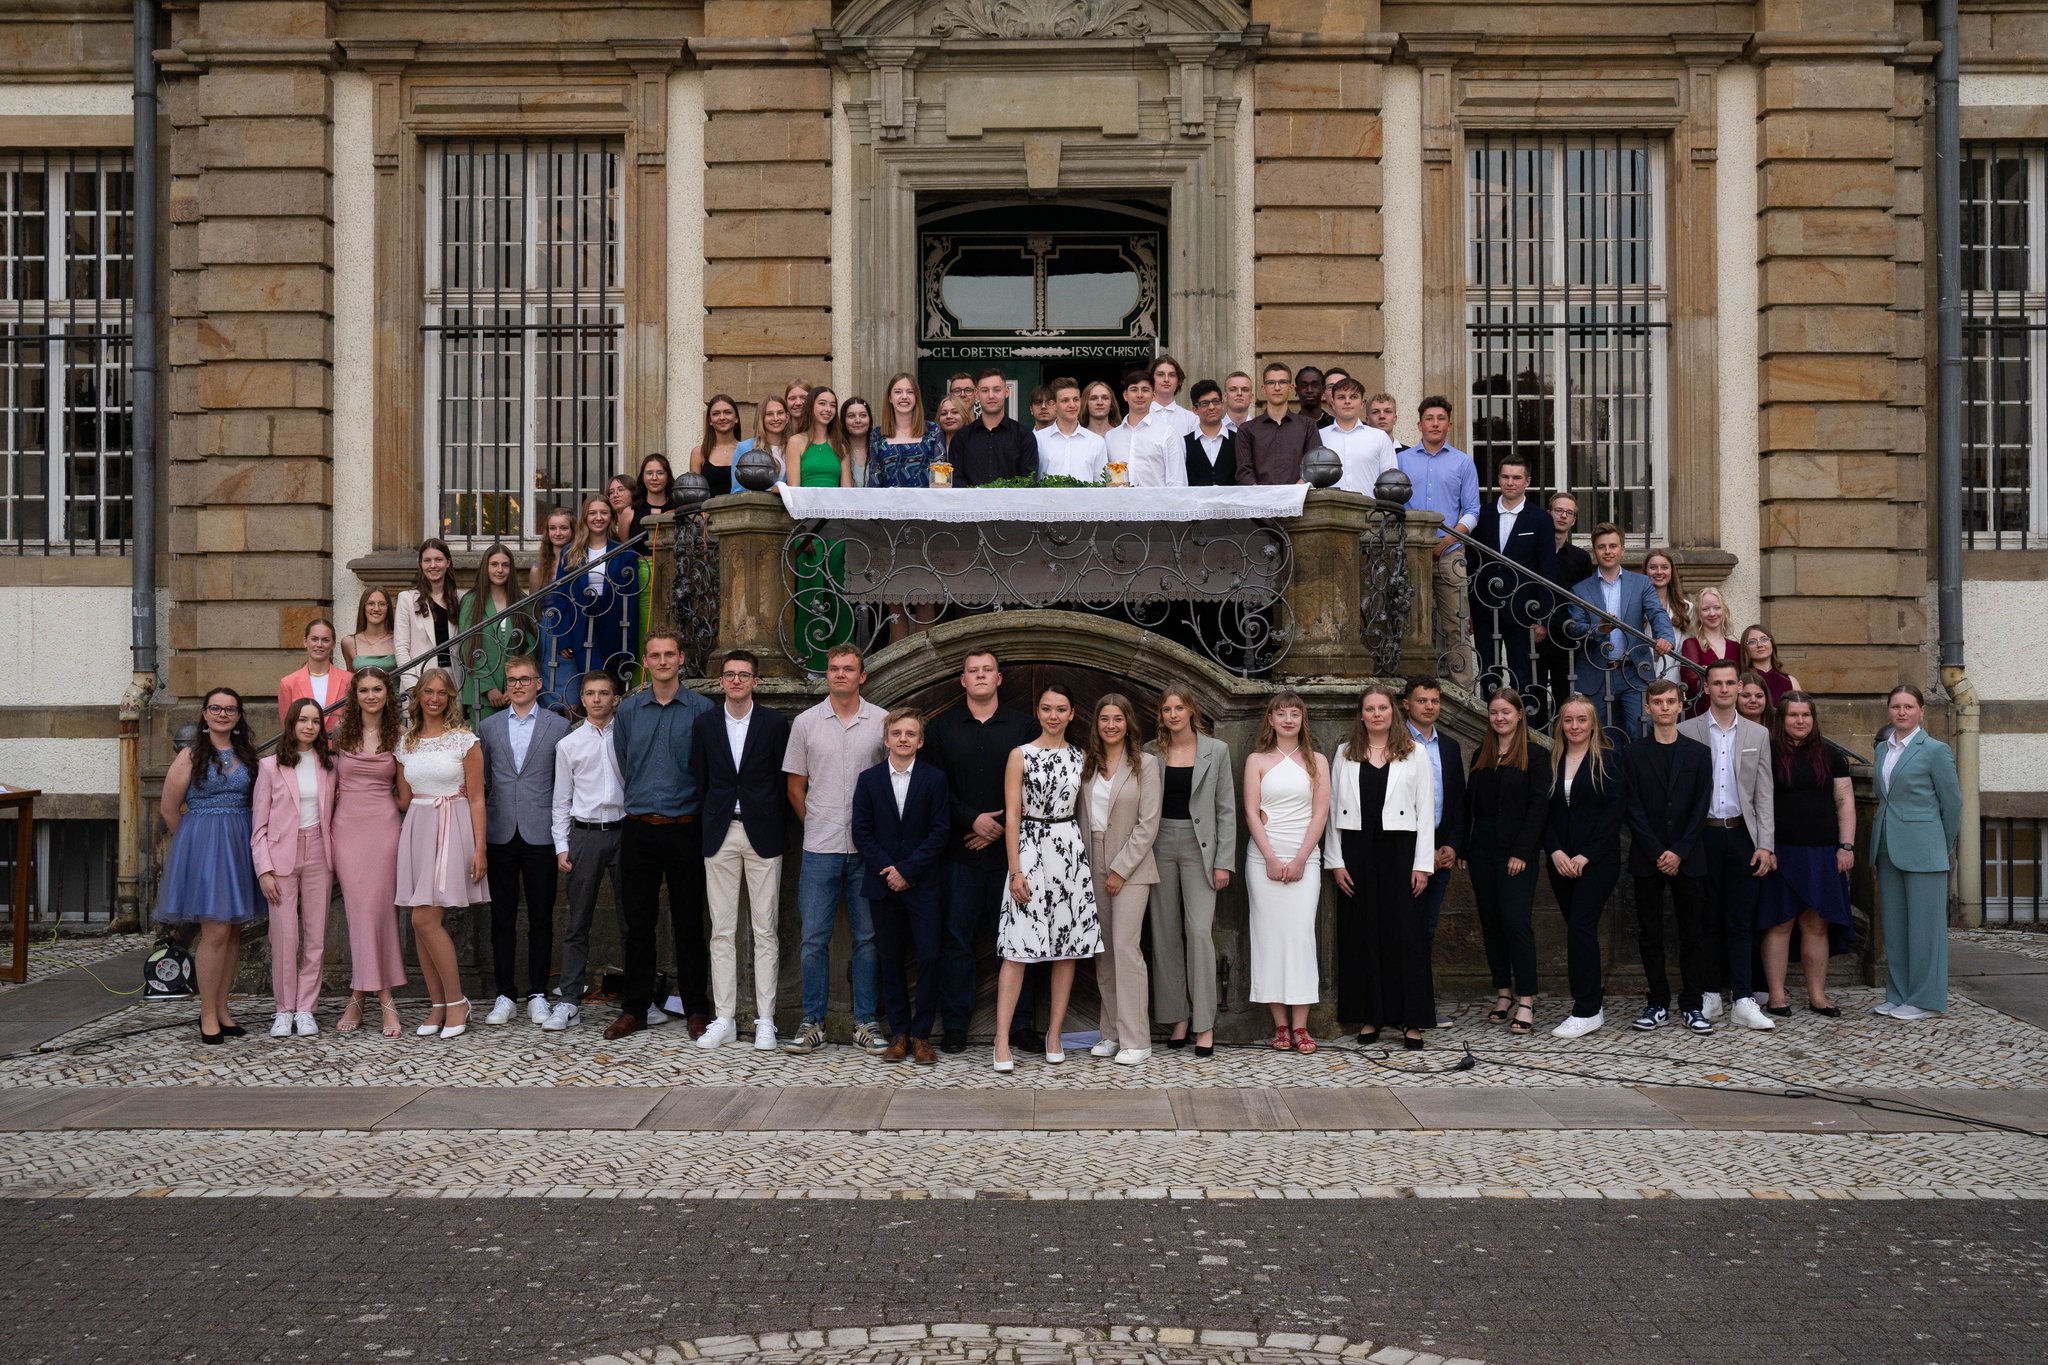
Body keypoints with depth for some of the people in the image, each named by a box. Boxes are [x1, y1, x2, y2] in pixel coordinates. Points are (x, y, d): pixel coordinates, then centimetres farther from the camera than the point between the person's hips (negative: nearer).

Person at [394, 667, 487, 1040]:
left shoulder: (464, 739, -2)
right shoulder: (406, 743, 12)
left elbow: (476, 799, -4)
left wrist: (479, 848, -9)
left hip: (452, 829, -5)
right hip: (416, 829, 5)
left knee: (426, 919, -13)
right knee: (421, 923, 3)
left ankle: (456, 1001, -1)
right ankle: (438, 1004, 12)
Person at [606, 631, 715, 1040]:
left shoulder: (702, 710, -1)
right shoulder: (628, 710, 8)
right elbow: (622, 765, 16)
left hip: (685, 829, -2)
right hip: (638, 830, 2)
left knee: (689, 923, 3)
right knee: (638, 923, 6)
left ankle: (695, 1009, 11)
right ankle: (635, 1008, 14)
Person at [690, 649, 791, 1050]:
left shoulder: (775, 723, 0)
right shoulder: (704, 724, 7)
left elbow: (783, 781, 2)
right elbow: (700, 781, 8)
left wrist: (781, 835, 1)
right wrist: (705, 831, 4)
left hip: (762, 834, -2)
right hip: (720, 834, 2)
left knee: (765, 932, 1)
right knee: (722, 932, 5)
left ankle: (765, 1021, 6)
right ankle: (724, 1019, 10)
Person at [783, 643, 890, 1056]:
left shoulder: (883, 721, 2)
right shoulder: (805, 722, 5)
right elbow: (795, 785, 12)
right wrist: (816, 825, 11)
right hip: (820, 849, 1)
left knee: (867, 937, 5)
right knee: (814, 939, 2)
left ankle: (867, 1022, 13)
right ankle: (812, 1024, 10)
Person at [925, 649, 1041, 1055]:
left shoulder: (1023, 725, 6)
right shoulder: (943, 726, 7)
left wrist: (1000, 829, -7)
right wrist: (973, 820, -10)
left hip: (1009, 849, 0)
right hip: (960, 852, 0)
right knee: (958, 937, 3)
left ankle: (1019, 1024, 11)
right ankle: (954, 1025, 11)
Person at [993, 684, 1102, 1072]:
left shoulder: (1079, 758, 10)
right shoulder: (1021, 755, -1)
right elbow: (1012, 816, -4)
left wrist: (1088, 855, 5)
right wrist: (1016, 871, -10)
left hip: (1071, 850, 4)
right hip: (1031, 848, -4)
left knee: (1069, 945, 4)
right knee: (1017, 948, -8)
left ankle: (1055, 1033, 14)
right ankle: (1002, 1040, -7)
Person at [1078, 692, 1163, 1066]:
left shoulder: (1145, 764, -4)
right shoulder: (1087, 764, 9)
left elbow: (1148, 825, -8)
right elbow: (1081, 817, 10)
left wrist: (1121, 869, -11)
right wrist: (1083, 864, 1)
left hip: (1130, 867, -5)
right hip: (1094, 867, 5)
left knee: (1126, 947, -11)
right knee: (1103, 951, 7)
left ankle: (1135, 1040, -8)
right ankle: (1111, 1032, 14)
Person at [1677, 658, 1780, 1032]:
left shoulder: (1758, 735, 9)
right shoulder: (1687, 731, 3)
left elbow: (1764, 794, 6)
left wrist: (1765, 844, -2)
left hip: (1742, 834, 1)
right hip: (1703, 834, -1)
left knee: (1741, 922, 2)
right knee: (1707, 920, 5)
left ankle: (1741, 1001, 2)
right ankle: (1710, 994, 14)